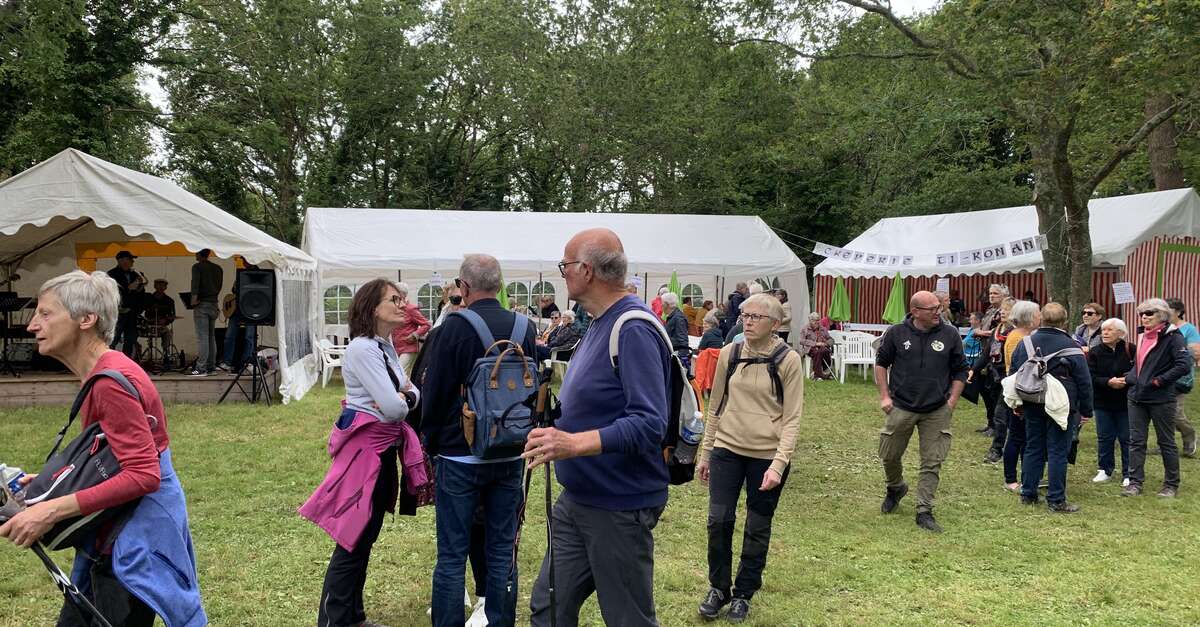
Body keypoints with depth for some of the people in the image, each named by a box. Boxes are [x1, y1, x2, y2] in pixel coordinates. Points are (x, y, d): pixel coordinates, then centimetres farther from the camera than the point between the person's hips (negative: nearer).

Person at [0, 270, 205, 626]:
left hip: (134, 544, -10)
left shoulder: (112, 382, -21)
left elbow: (143, 475, -27)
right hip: (111, 540, 10)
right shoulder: (102, 375, 9)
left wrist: (52, 510, -28)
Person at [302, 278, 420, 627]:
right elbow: (393, 408, -24)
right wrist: (402, 401, -2)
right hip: (365, 449, -10)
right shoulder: (362, 348, -18)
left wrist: (404, 397, -13)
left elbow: (412, 394, 9)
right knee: (353, 540, -3)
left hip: (384, 450, 10)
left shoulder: (386, 347, 11)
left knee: (367, 536, 17)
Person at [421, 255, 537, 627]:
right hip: (510, 456, 4)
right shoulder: (525, 328, 1)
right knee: (502, 552, 13)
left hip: (460, 456, -4)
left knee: (452, 556, 4)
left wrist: (432, 444, 7)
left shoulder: (454, 328, -13)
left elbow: (435, 395, -7)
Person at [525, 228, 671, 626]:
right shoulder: (600, 323, 10)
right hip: (577, 500, 9)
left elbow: (648, 423, -29)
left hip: (619, 507, -9)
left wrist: (573, 444, -35)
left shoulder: (633, 329, -21)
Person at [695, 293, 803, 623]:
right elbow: (715, 407, 9)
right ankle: (719, 588, 20)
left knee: (757, 529, 9)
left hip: (768, 456, -2)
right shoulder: (728, 354, 2)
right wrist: (705, 453, 10)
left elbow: (792, 419, -8)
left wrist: (778, 465, -17)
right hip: (727, 449, 2)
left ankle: (743, 593, 27)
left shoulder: (789, 361, -8)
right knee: (718, 521, -2)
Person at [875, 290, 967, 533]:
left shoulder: (950, 335, -1)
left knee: (932, 463, 1)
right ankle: (895, 488, 40)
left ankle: (924, 511, 10)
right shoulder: (896, 333, -4)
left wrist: (951, 402, 1)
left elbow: (960, 371, 8)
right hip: (901, 408, 0)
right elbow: (881, 363, 8)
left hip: (937, 411, 0)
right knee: (890, 455, 11)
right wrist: (884, 396, 1)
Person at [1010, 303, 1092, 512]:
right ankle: (1056, 500, 2)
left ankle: (1028, 494, 18)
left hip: (1032, 407, 5)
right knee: (1058, 452, -1)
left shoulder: (1025, 344, 3)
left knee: (1033, 448, 13)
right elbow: (1084, 381, -7)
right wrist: (1086, 411, 2)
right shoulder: (1070, 346, -10)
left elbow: (1014, 375, 11)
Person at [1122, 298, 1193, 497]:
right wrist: (1128, 378, 7)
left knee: (1166, 442, 7)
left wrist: (1159, 380, -19)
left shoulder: (1172, 337, -11)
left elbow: (1184, 365, -21)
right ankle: (1135, 482, 12)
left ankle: (1171, 485, 18)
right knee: (1136, 441, 6)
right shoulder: (1142, 335, 11)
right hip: (1137, 396, 6)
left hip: (1161, 398, -6)